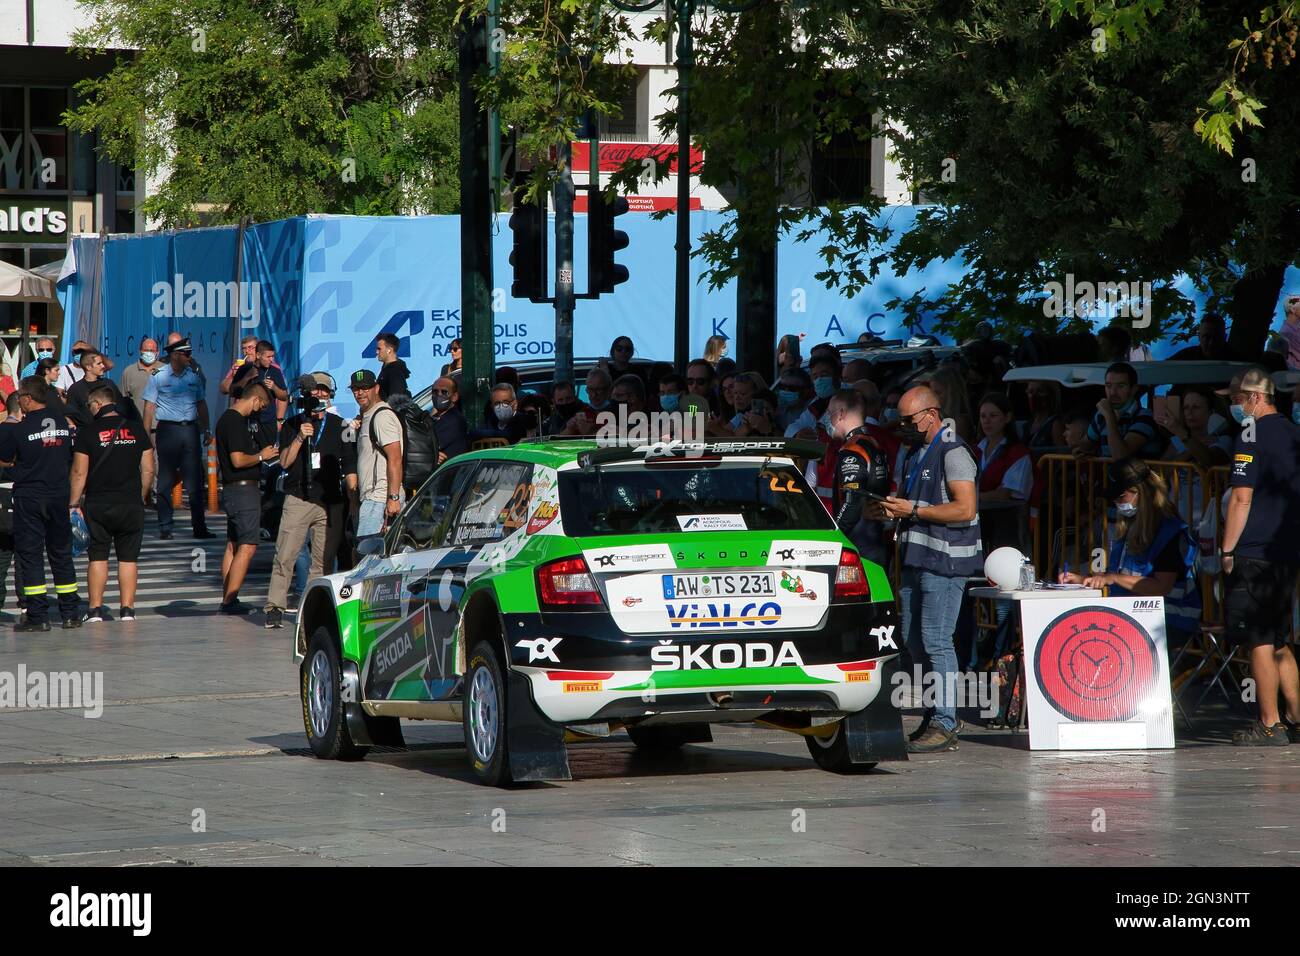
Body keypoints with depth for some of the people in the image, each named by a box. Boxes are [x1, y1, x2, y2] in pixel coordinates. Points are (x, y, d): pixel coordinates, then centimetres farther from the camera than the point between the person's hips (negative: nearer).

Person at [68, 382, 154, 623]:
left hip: (97, 505, -2)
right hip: (131, 504, 2)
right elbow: (148, 470, 6)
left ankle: (95, 609, 5)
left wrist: (74, 504, -1)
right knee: (128, 558, 7)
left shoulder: (87, 432, -5)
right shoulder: (136, 430, 5)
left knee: (97, 557, 6)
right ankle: (127, 609, 4)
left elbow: (79, 473, -7)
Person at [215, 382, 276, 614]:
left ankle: (227, 599, 12)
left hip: (232, 490, 11)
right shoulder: (236, 422, -16)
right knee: (247, 546, -10)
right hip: (244, 489, -11)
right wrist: (261, 456, -8)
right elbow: (238, 460, -23)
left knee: (233, 546, 11)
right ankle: (230, 600, -13)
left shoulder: (228, 418, 16)